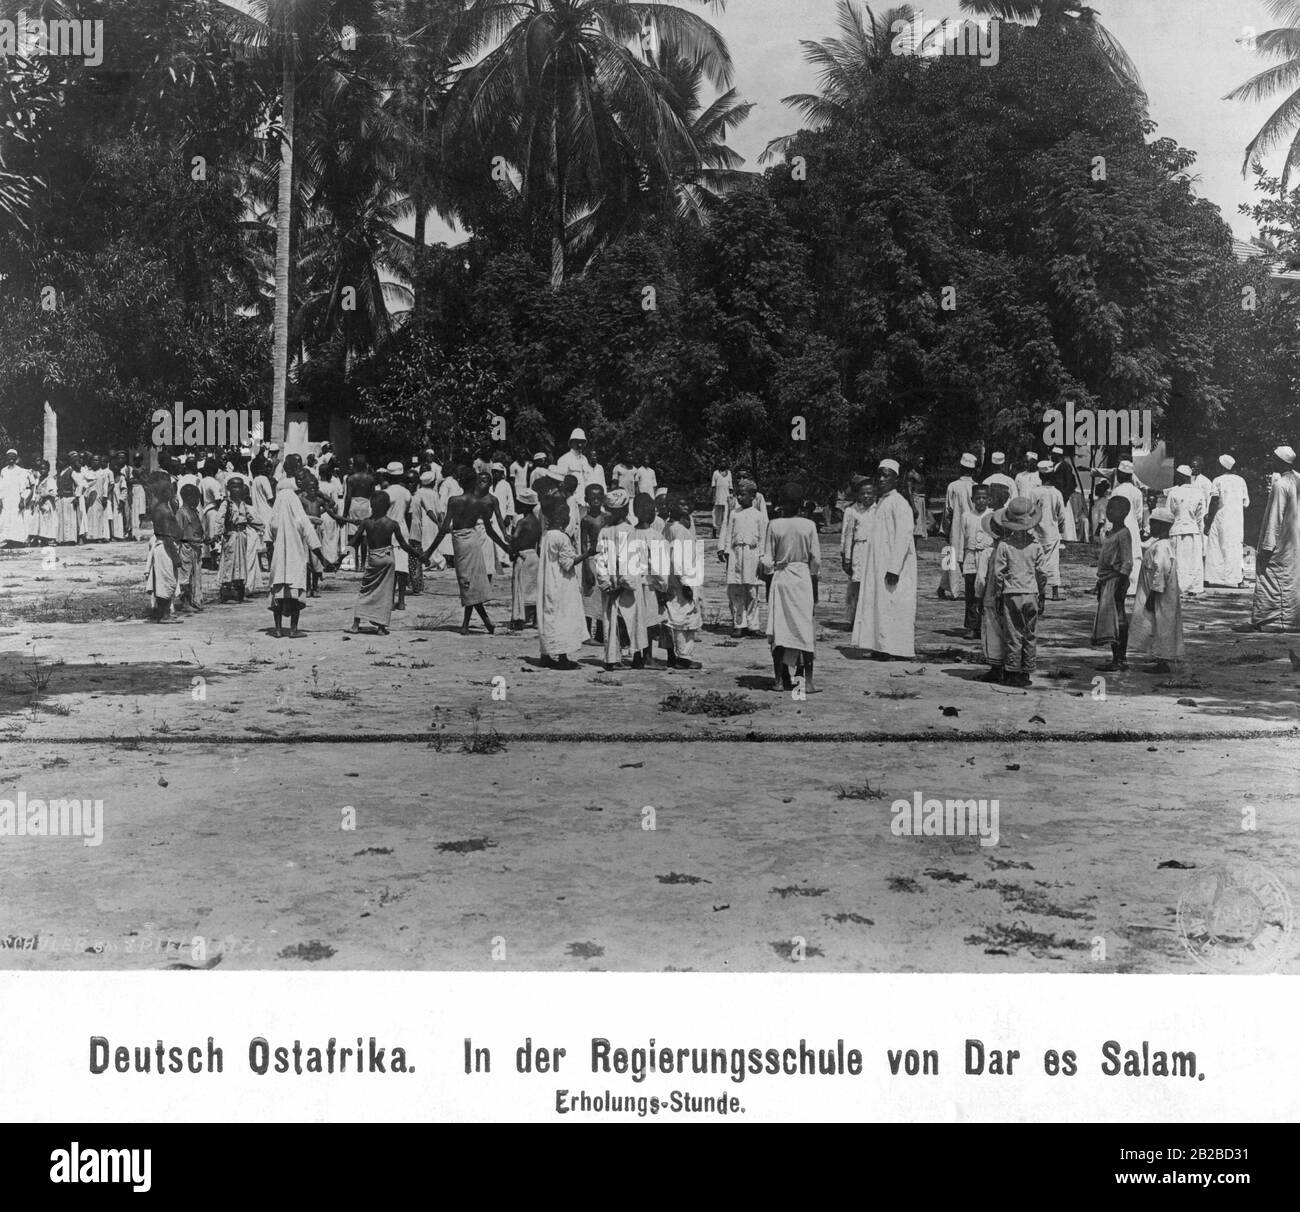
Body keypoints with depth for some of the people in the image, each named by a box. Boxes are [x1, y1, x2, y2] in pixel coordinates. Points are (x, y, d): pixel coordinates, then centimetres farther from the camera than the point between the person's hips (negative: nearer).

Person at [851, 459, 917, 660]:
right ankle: (880, 646, 14)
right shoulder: (878, 503, 15)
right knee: (877, 605, 8)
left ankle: (899, 650, -2)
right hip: (876, 566, 9)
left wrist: (894, 568, -23)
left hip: (893, 566, -9)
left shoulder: (898, 503, -12)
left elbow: (903, 538, -19)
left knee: (893, 605, -6)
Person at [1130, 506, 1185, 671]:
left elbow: (1161, 571, -24)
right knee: (1162, 628, 13)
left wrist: (1152, 596, -22)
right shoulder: (1166, 545, 15)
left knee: (1161, 627, -6)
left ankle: (1164, 662, -3)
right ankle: (1165, 661, 18)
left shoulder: (1161, 547, -19)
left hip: (1160, 596, -10)